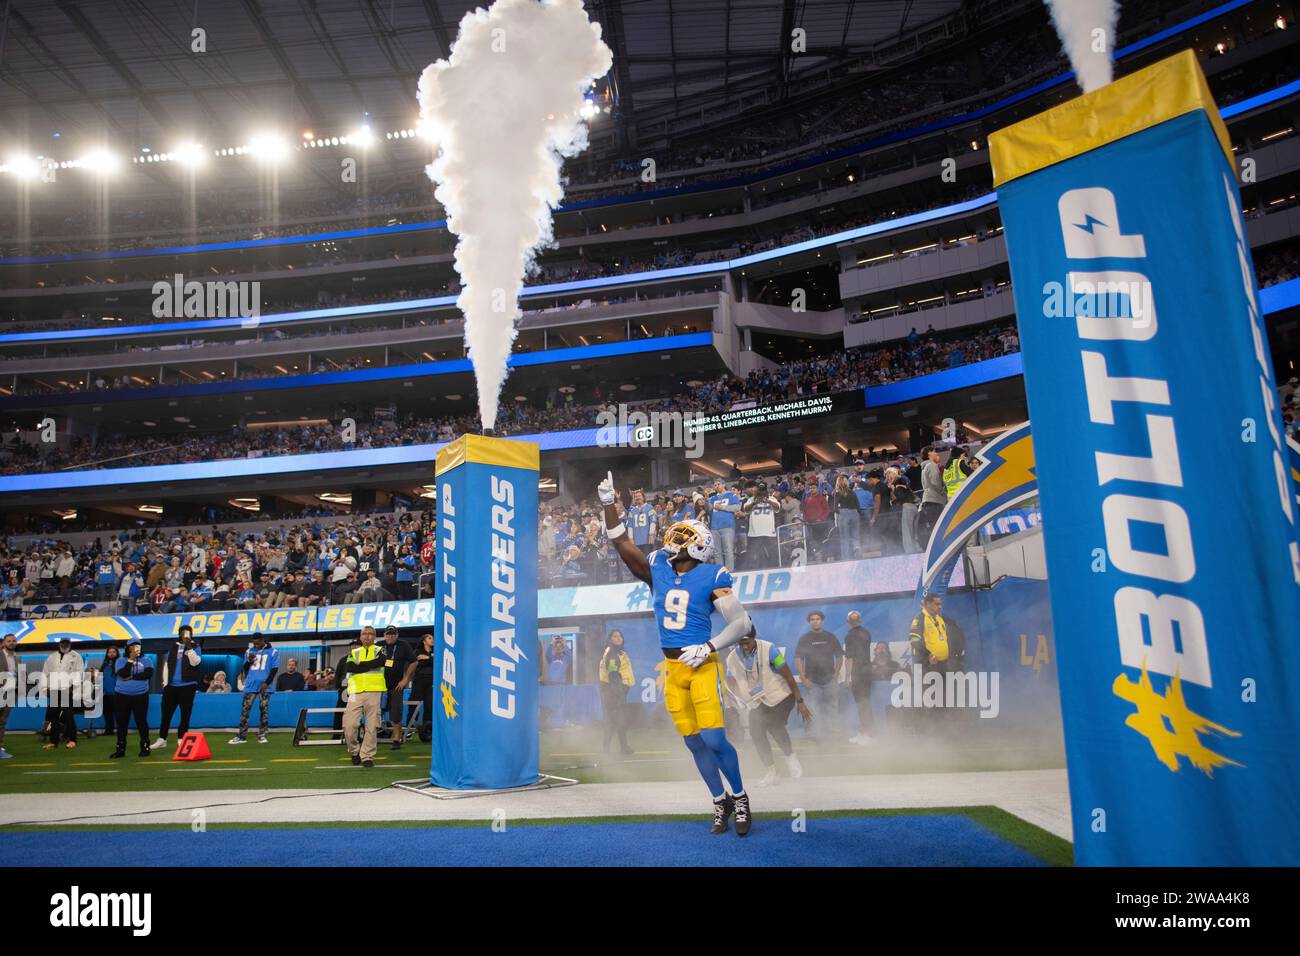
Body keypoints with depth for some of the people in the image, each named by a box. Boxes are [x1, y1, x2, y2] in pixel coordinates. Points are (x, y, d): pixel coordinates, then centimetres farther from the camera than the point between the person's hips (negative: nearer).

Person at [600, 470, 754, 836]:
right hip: (672, 669, 5)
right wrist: (610, 503, 3)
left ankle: (740, 797, 13)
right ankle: (720, 803, 24)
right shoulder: (658, 569, 6)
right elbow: (621, 543, 8)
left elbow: (741, 623, -5)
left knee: (714, 739, -10)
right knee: (694, 742, 8)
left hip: (702, 666, -5)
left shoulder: (711, 577, -7)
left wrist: (709, 648, -14)